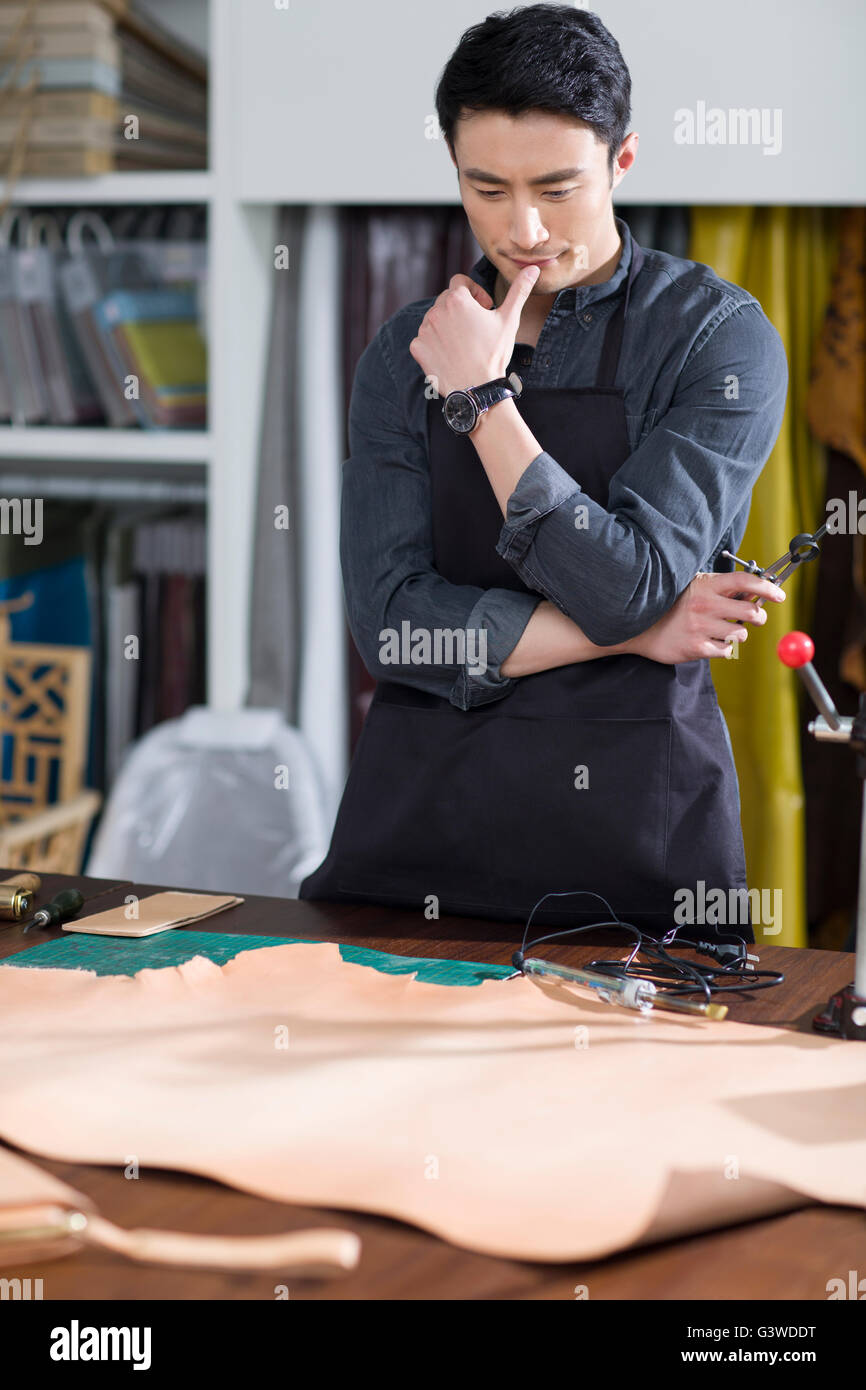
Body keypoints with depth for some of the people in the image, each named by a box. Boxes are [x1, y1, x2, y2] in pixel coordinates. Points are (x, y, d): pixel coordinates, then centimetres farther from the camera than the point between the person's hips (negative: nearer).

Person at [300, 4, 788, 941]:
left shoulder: (717, 335, -5)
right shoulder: (405, 353, 5)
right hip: (418, 818, 3)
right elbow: (391, 625, -4)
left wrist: (482, 397, -14)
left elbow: (628, 585, -16)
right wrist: (638, 629, -9)